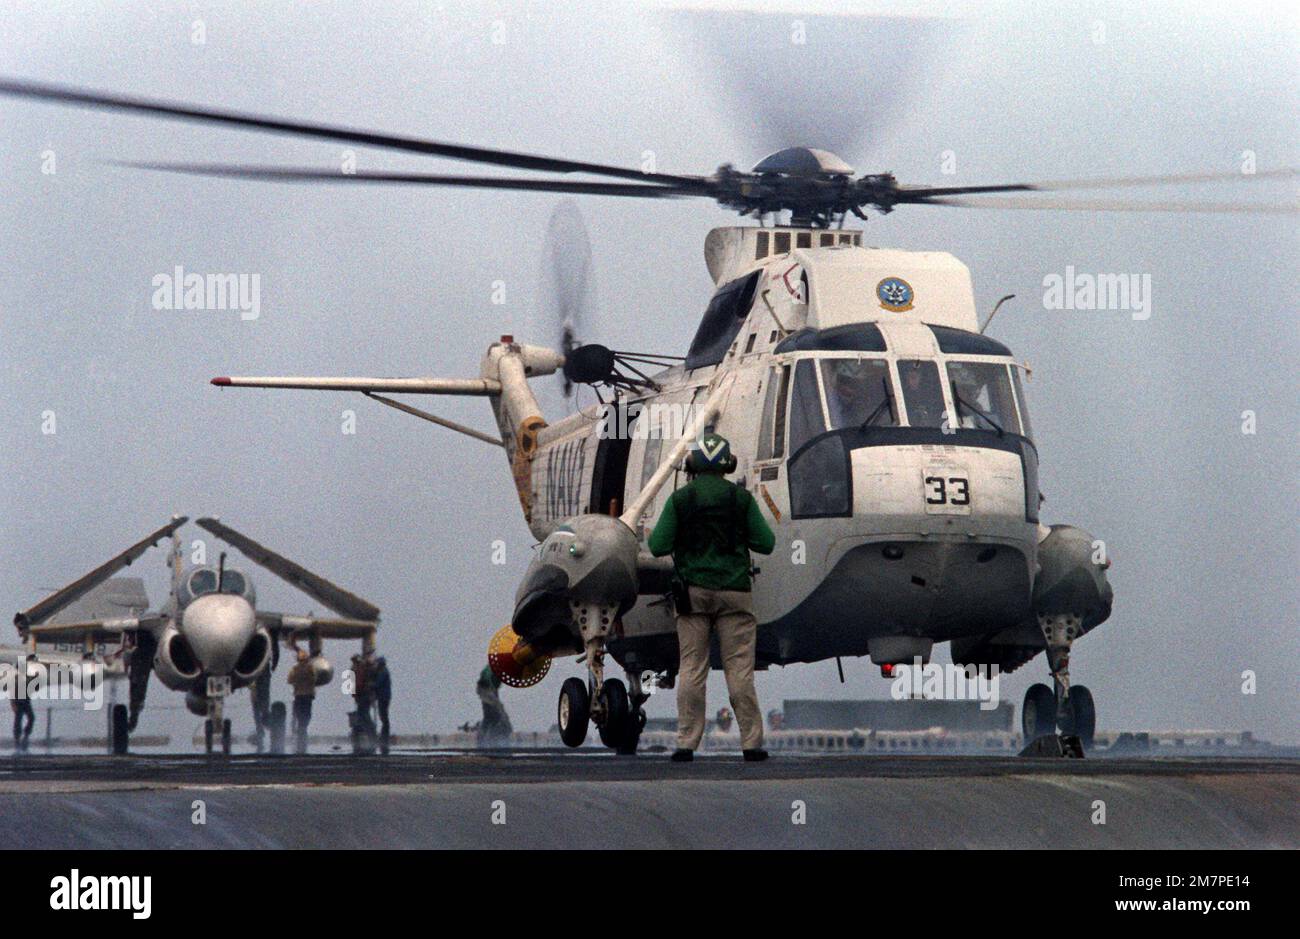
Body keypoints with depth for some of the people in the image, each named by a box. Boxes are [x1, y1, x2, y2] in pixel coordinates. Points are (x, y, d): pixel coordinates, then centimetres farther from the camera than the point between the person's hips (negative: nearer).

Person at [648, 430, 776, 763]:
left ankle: (687, 744, -1)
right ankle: (751, 742, 1)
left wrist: (654, 532, 19)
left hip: (693, 592, 0)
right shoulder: (741, 498, -1)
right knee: (740, 669, 2)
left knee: (691, 669, 3)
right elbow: (766, 543, 2)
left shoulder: (679, 499, -1)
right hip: (733, 590, 0)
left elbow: (658, 547, -3)